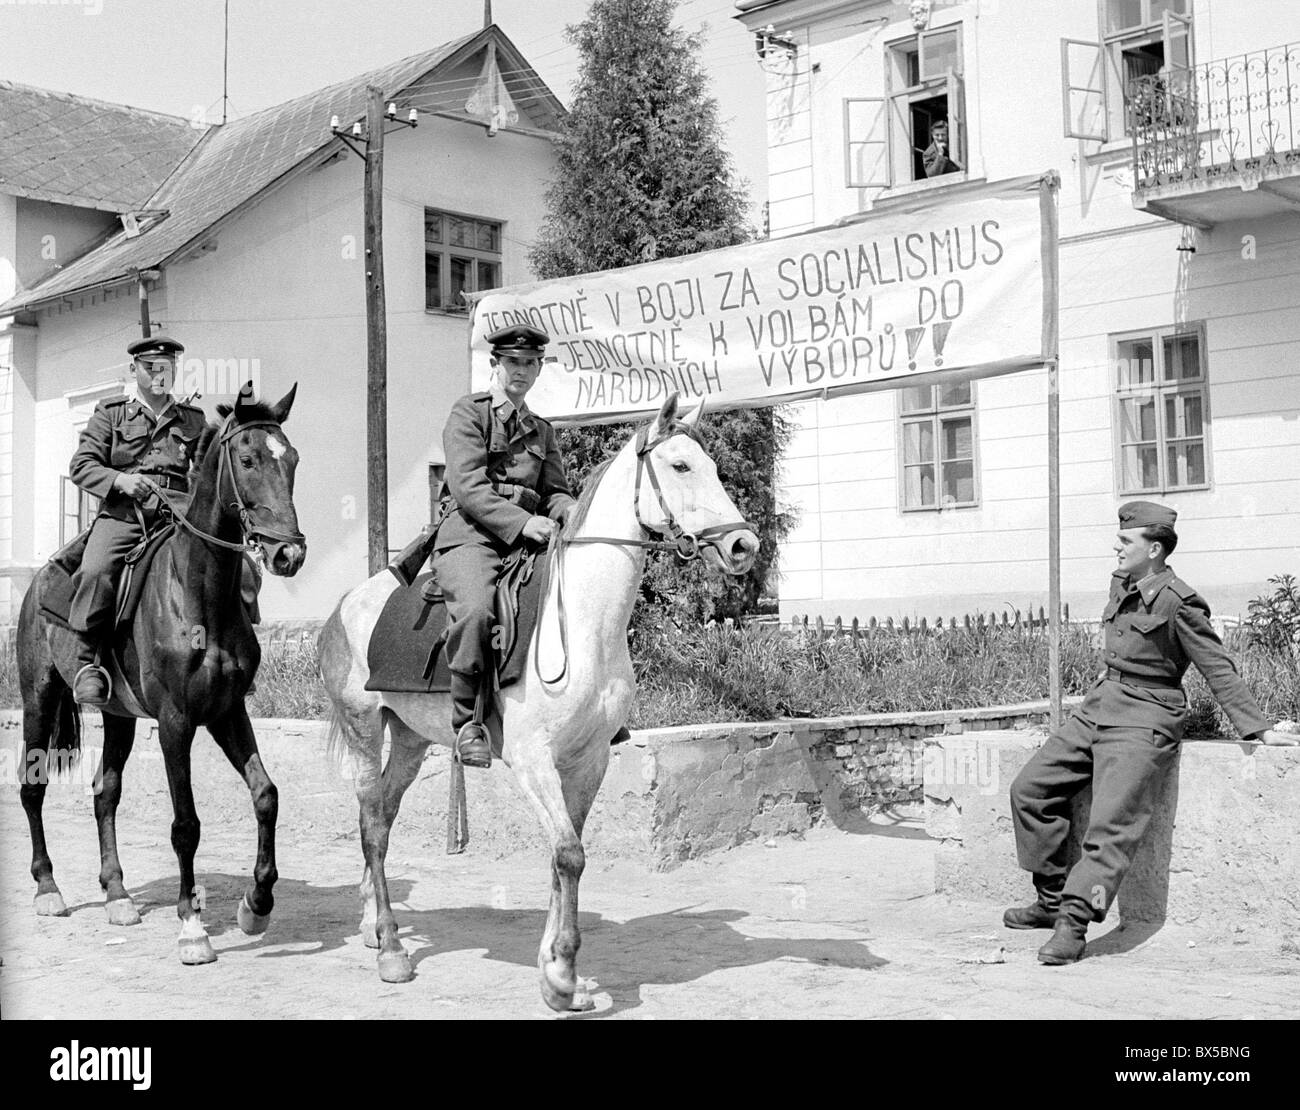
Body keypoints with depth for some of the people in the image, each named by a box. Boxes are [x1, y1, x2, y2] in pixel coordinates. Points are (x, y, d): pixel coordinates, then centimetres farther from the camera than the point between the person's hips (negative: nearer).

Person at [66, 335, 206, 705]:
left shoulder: (194, 419, 21)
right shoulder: (110, 414, 15)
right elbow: (81, 465, 8)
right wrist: (120, 480, -12)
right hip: (122, 513, -1)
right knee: (95, 571, -31)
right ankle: (87, 660, -18)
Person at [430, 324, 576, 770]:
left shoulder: (542, 431, 26)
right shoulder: (468, 413, 7)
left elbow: (554, 492, 19)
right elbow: (468, 488, -7)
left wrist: (573, 512, -7)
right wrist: (522, 521, -20)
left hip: (529, 534, 6)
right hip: (470, 532, -6)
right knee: (475, 610, -34)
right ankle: (466, 718, -21)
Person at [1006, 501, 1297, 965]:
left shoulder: (1178, 602, -13)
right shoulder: (1119, 584, 11)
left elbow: (1218, 669, -11)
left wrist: (1258, 729, -12)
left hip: (1144, 721, -9)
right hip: (1097, 708, 9)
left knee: (1111, 825, -18)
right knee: (1029, 789, 5)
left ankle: (1072, 925, -23)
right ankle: (1051, 900, 13)